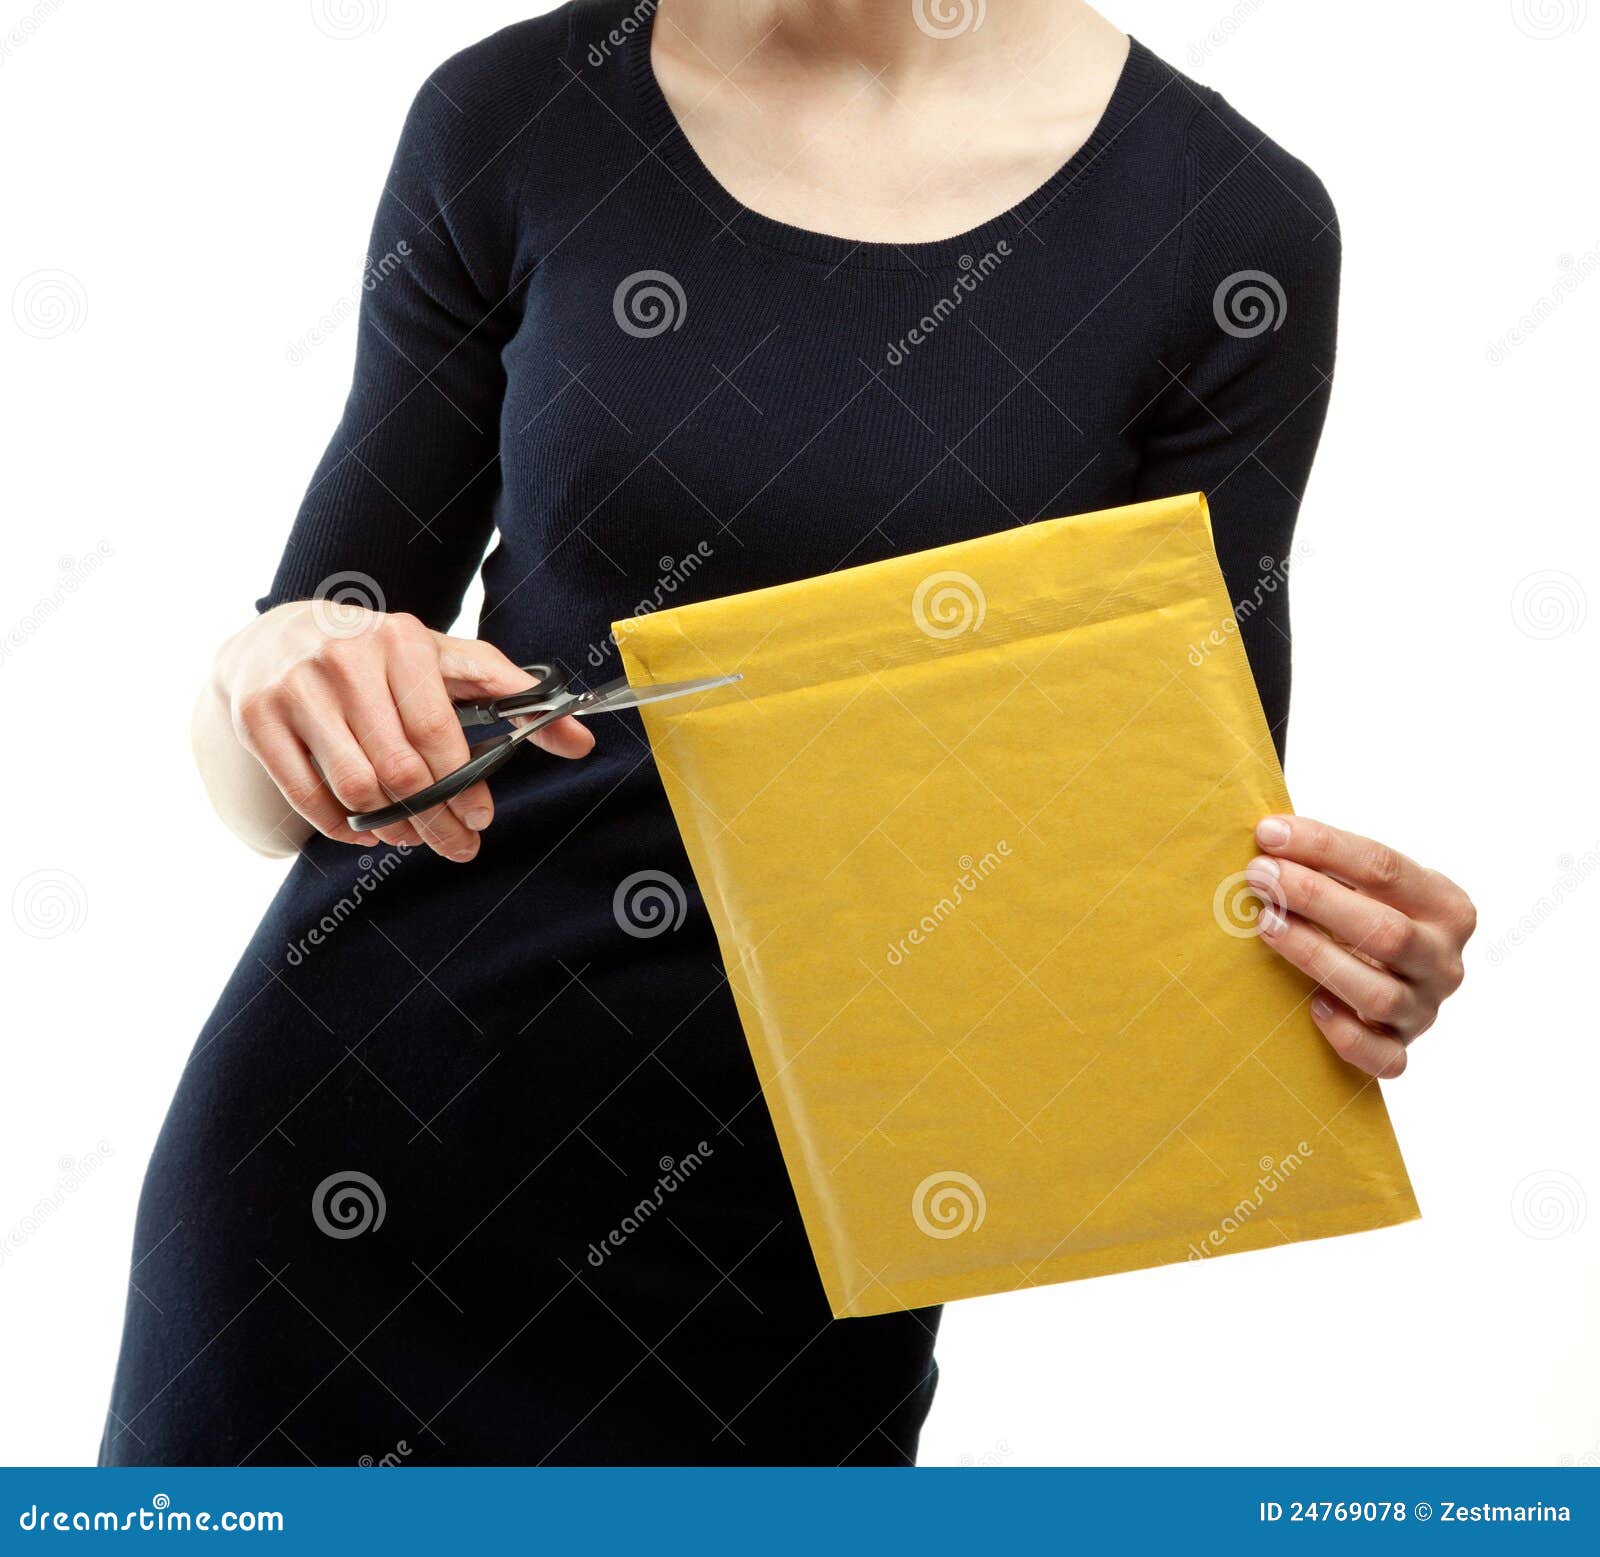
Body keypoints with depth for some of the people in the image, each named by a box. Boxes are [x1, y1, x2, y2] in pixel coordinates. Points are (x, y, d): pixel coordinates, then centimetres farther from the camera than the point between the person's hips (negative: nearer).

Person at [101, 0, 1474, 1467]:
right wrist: (273, 683, -22)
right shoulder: (514, 124, -3)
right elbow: (274, 791, 1)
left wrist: (1338, 952, -24)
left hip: (788, 1227, -1)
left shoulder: (1229, 223, -7)